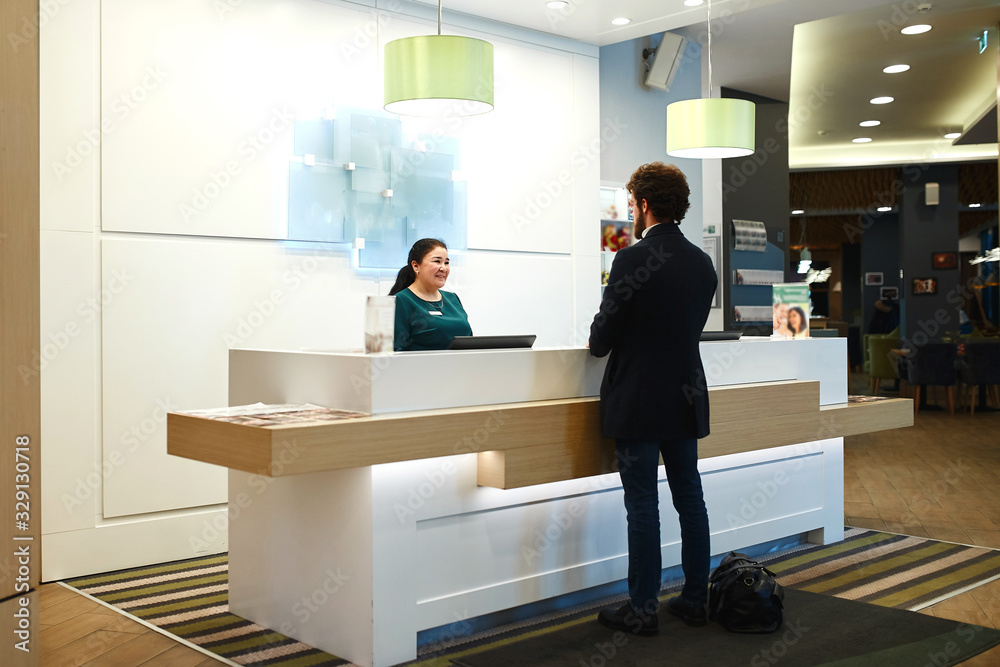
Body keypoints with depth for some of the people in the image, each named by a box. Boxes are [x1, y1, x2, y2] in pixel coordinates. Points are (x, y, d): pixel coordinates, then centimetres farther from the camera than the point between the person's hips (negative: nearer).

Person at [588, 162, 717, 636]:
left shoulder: (632, 260, -16)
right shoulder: (703, 262, 6)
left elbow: (602, 339, -13)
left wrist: (597, 340, 10)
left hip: (638, 402, -6)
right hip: (687, 399, 7)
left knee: (642, 507, 0)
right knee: (690, 499, 14)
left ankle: (642, 609, 9)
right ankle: (695, 599, 23)